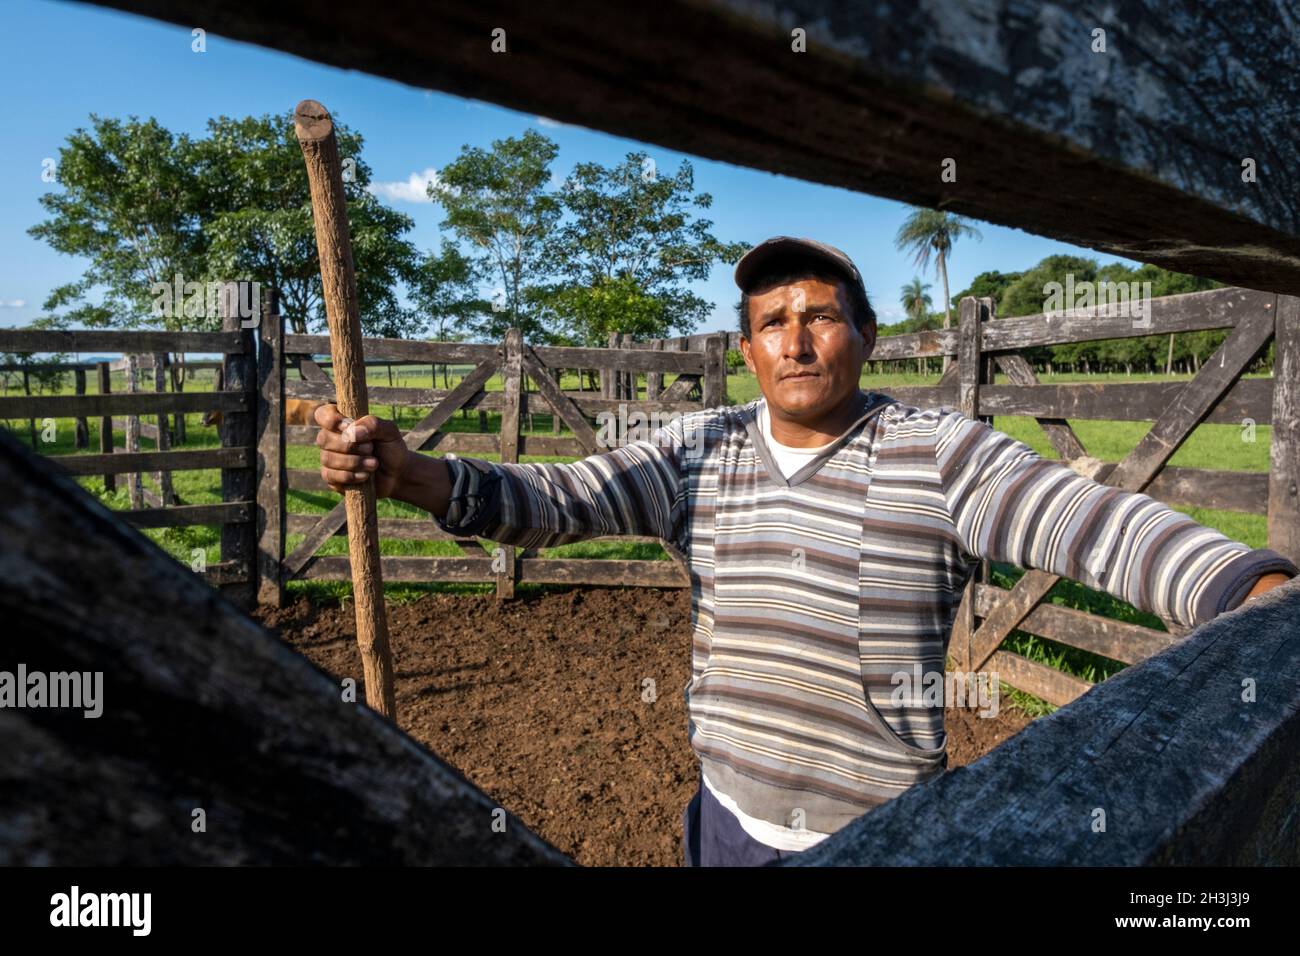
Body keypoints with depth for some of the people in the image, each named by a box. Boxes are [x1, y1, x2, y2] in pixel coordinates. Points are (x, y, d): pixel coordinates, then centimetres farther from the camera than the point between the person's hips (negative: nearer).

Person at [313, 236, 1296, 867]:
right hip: (732, 814, 3)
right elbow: (555, 499, -11)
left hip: (882, 829, -2)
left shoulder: (940, 453, -13)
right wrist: (408, 471, -25)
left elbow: (1100, 522, -23)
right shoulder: (697, 451, -5)